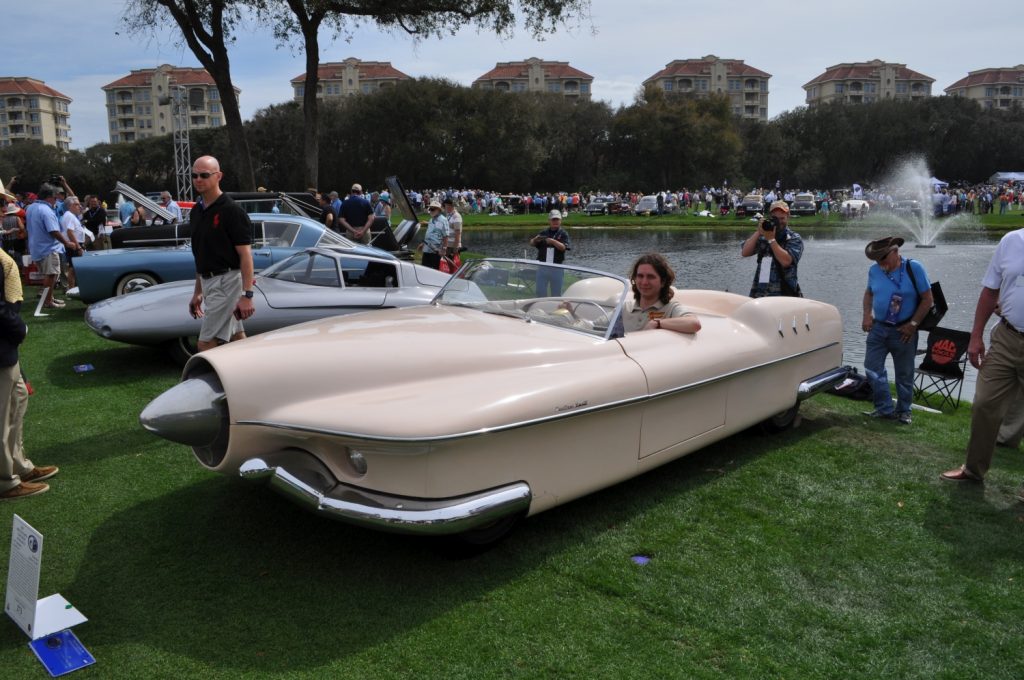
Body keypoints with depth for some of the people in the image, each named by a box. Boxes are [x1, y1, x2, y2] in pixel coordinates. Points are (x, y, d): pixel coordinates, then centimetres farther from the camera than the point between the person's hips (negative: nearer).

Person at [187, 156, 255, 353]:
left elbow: (246, 255, -16)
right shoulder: (197, 210, 11)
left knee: (206, 344, -8)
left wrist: (246, 295, -23)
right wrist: (198, 292, 19)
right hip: (209, 282, 8)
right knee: (237, 340, 13)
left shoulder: (232, 211, -13)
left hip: (227, 281, -8)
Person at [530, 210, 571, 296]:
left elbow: (563, 247, -12)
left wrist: (553, 241, -30)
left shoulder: (563, 234, 1)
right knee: (540, 292, 5)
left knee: (556, 294, 8)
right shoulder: (544, 233, 8)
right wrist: (535, 240, -23)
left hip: (556, 268, -2)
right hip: (542, 267, 2)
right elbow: (532, 243, 1)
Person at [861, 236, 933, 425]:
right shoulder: (874, 270, 0)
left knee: (904, 374, 7)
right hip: (878, 327, 4)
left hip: (903, 331, -3)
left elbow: (927, 299, -8)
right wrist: (867, 314, 0)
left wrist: (913, 324, -12)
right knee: (872, 368, 0)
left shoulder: (914, 268, -11)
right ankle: (884, 409, 10)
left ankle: (903, 411, 21)